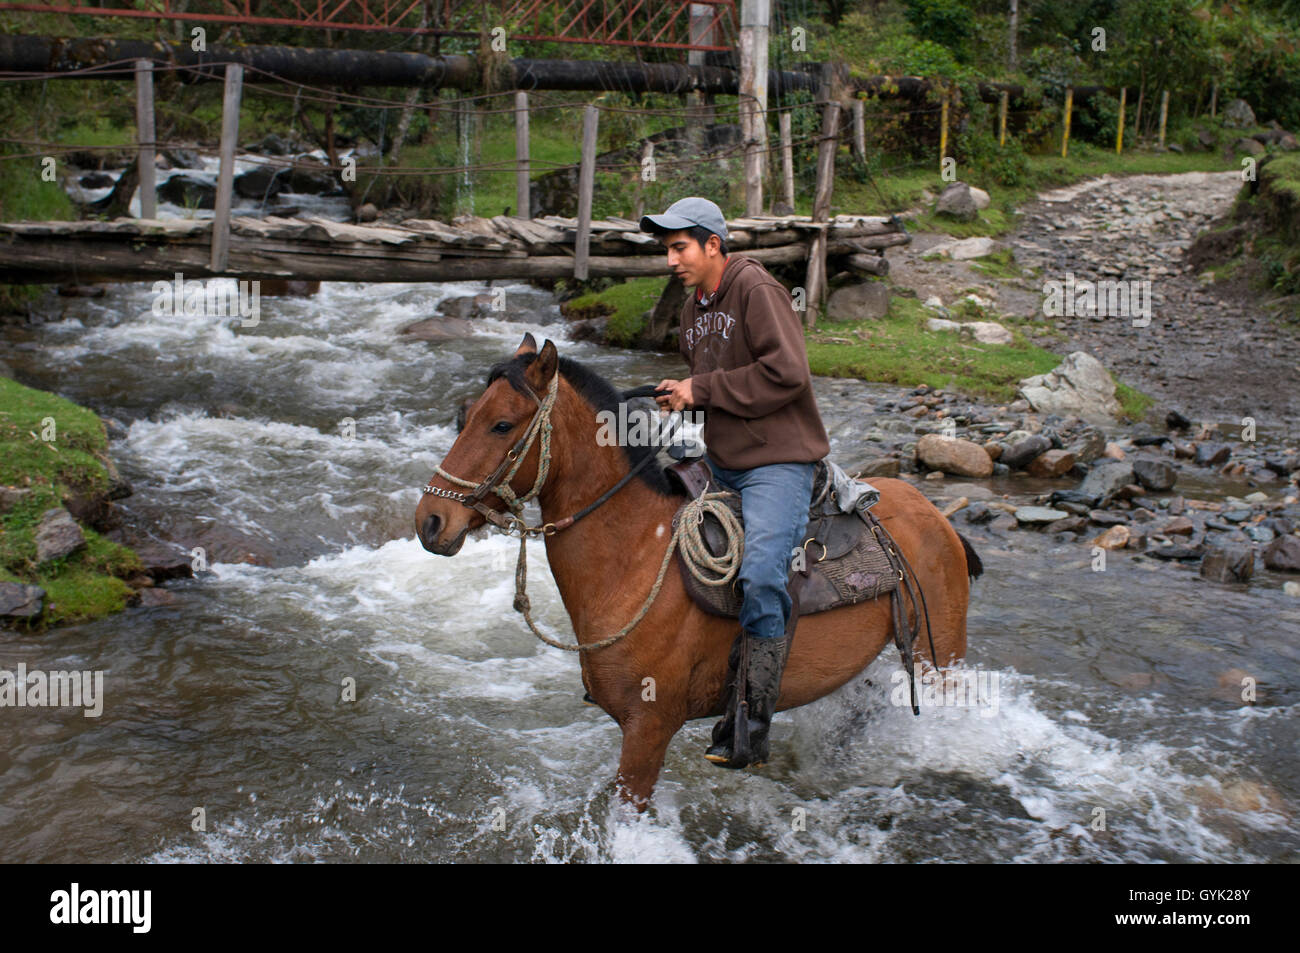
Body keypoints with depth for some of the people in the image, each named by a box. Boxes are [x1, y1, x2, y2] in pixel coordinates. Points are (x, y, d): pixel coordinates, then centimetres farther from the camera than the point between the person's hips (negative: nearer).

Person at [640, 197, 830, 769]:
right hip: (722, 465, 9)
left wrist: (702, 390, -16)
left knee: (761, 577, -22)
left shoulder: (756, 289, -11)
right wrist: (681, 395, 7)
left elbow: (786, 373, -21)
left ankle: (750, 728, -18)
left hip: (777, 461, -9)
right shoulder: (693, 309, 16)